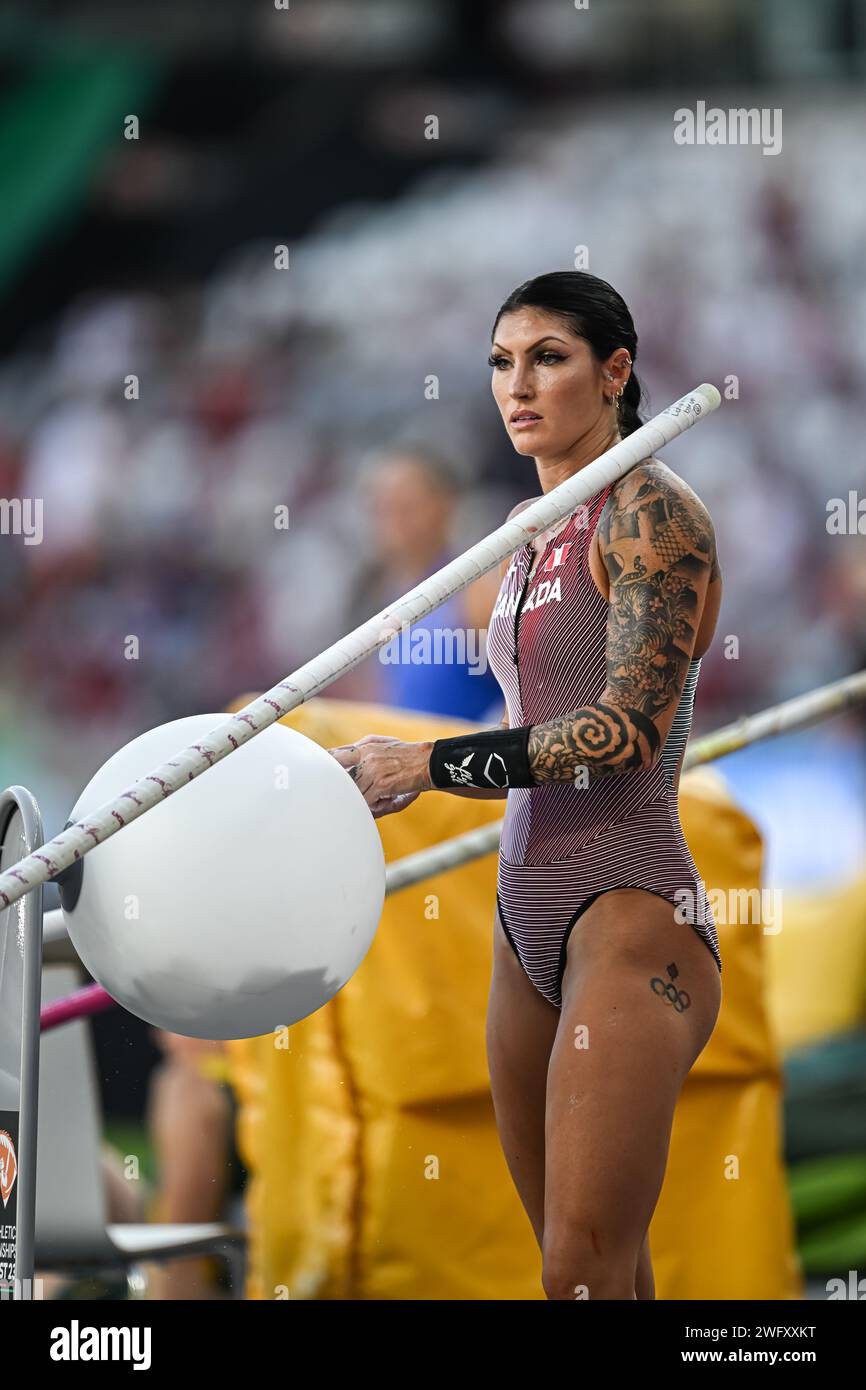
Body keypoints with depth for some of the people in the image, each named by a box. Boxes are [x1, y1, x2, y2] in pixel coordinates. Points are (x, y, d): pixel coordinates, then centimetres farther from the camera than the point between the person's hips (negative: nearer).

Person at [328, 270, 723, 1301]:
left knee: (583, 1273, -14)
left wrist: (427, 765, -13)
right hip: (529, 918, 9)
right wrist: (372, 788, 13)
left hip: (631, 915, -9)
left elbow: (630, 730, -18)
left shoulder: (649, 512, -9)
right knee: (592, 1267, 9)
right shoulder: (529, 529, 17)